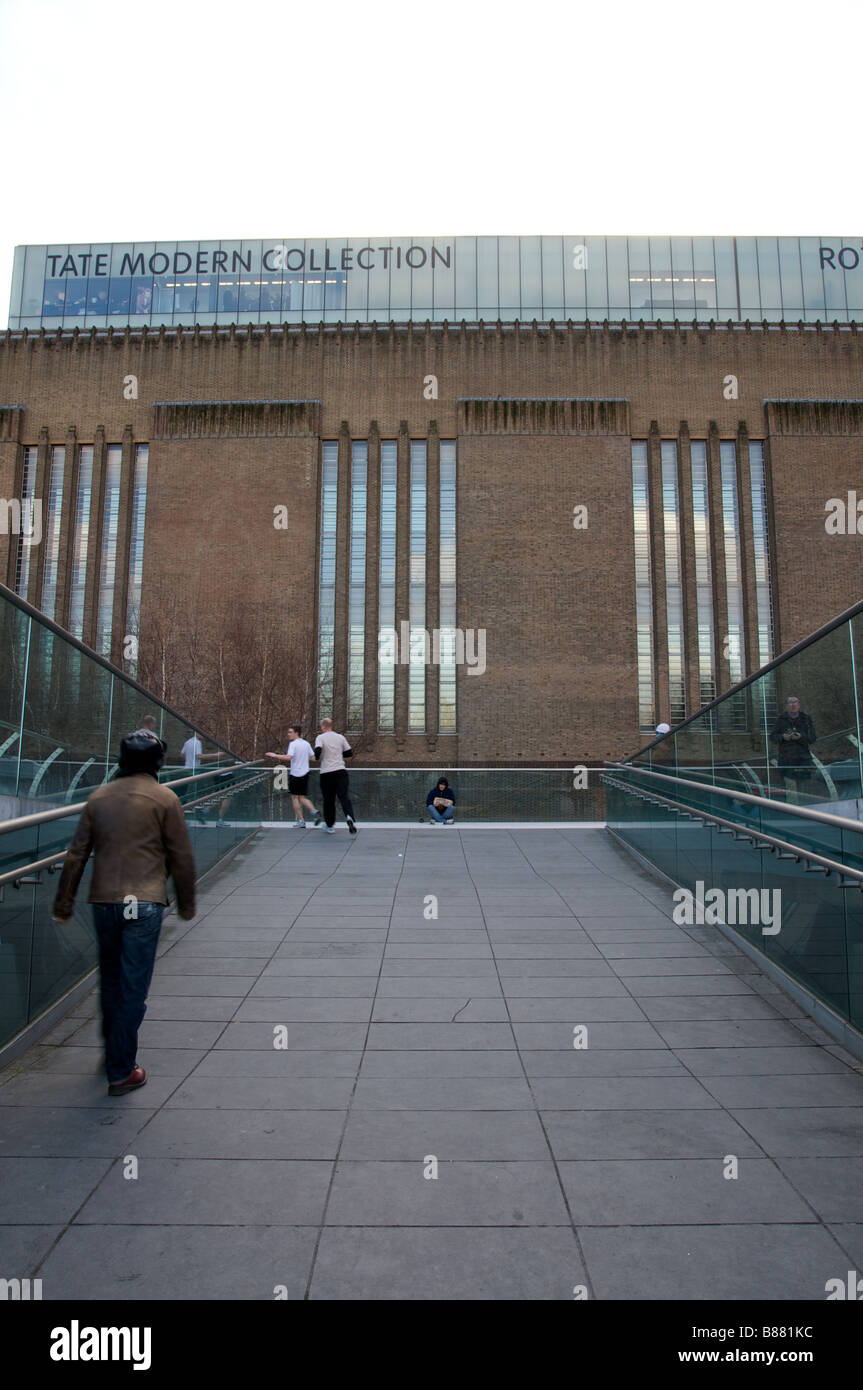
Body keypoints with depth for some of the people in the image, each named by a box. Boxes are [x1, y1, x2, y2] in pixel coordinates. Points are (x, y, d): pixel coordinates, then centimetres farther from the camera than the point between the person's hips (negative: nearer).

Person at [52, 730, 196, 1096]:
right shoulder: (163, 798, -4)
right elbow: (181, 857, -3)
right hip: (144, 903, -4)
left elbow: (76, 855, 8)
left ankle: (114, 1049, 39)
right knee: (133, 986, 3)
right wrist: (186, 904, 9)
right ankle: (121, 1071, 9)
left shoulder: (98, 797, 7)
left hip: (103, 902, 5)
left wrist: (63, 904, 16)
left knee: (110, 980, 21)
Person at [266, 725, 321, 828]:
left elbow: (289, 757, -27)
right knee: (302, 798, 15)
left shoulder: (293, 744, -13)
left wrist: (275, 755, -20)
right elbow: (312, 757, 12)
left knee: (295, 798, 6)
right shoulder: (306, 743, 8)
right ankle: (315, 812, -5)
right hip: (305, 774, 6)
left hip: (295, 774, -6)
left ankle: (301, 822, 7)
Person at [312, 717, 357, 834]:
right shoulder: (340, 737, 9)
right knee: (344, 797, -6)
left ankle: (330, 826, 18)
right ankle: (349, 817, -32)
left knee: (328, 800, 10)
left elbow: (317, 751, -18)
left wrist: (316, 758, 3)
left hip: (326, 773, -2)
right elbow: (350, 753, 12)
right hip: (341, 771, 2)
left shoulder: (320, 737, -2)